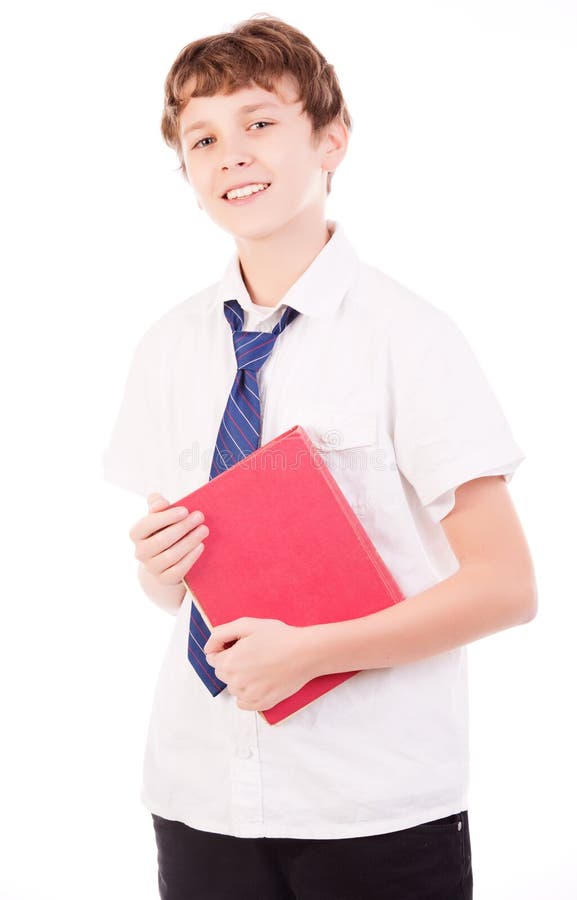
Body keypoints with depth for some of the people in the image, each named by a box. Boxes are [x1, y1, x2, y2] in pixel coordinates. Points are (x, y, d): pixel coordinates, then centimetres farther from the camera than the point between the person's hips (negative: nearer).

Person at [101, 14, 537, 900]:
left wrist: (307, 651, -17)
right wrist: (158, 566, -9)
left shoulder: (410, 335, -9)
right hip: (199, 789, 4)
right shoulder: (167, 347, 6)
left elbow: (505, 586, -10)